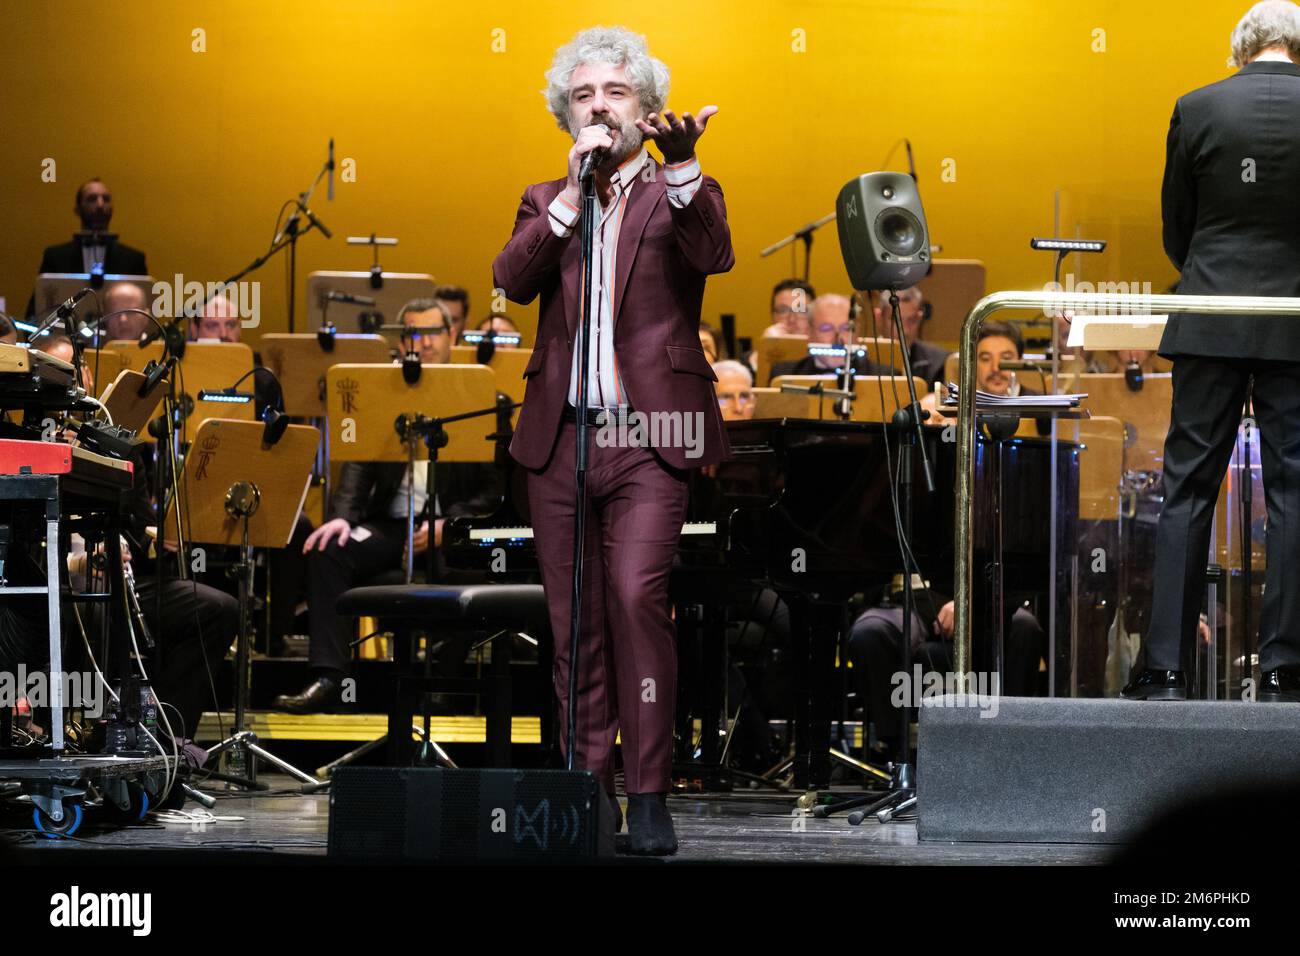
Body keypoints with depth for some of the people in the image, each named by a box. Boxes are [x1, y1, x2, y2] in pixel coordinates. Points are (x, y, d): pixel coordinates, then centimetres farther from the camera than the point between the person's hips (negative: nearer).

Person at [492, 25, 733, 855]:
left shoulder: (683, 194, 9)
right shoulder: (546, 203, 18)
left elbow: (714, 254, -13)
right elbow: (513, 279, -2)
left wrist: (680, 164, -28)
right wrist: (576, 190, -9)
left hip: (650, 435, -4)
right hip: (561, 437, 4)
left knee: (638, 595, -19)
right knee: (575, 622, 4)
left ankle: (649, 793, -16)